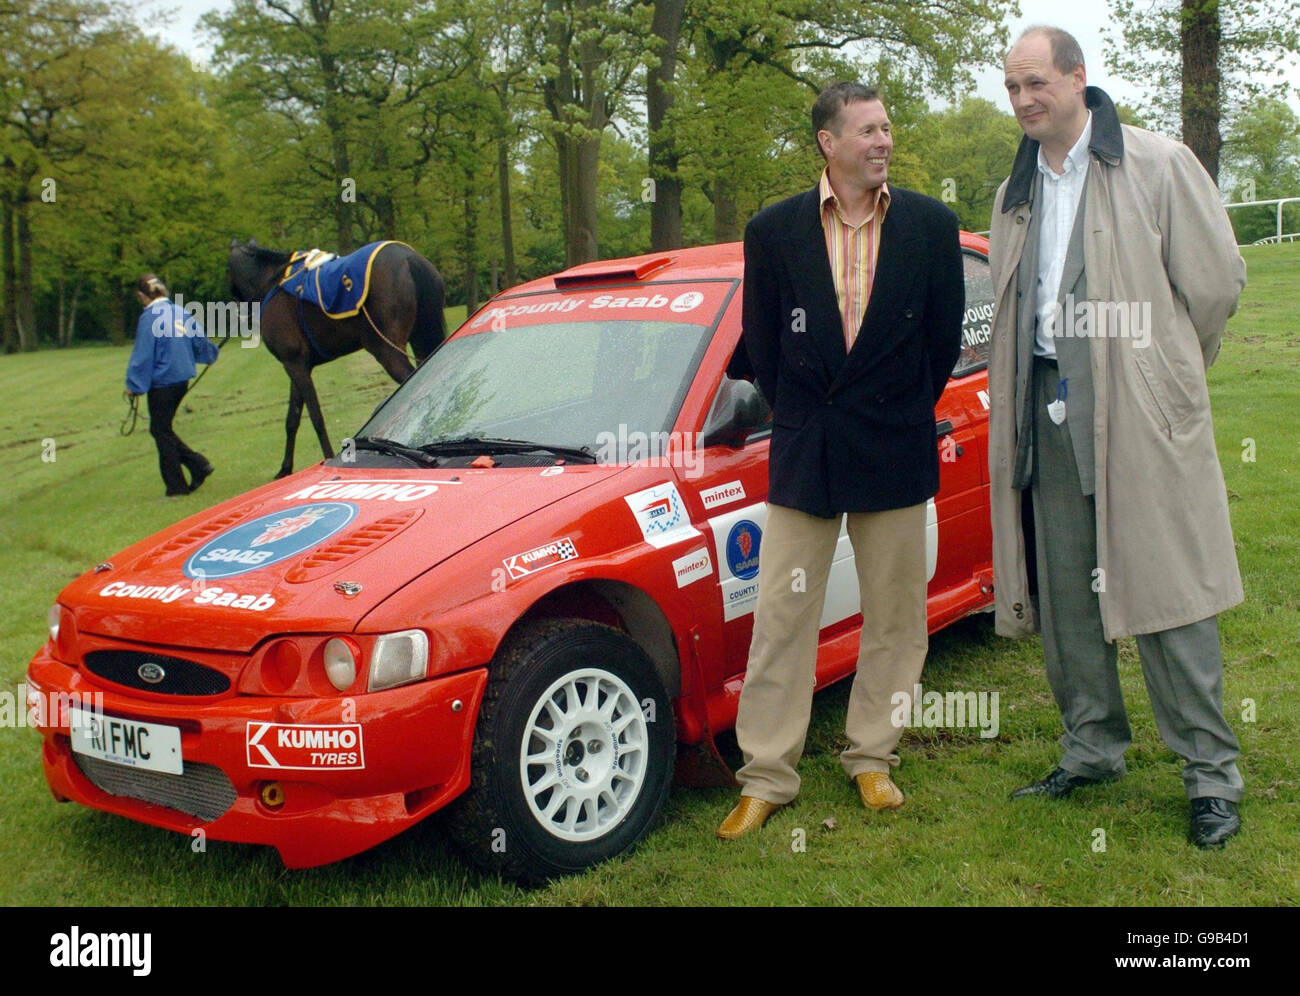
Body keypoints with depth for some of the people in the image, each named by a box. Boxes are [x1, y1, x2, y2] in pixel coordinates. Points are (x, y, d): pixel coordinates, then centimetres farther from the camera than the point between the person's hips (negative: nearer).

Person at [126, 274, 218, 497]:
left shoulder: (149, 317, -14)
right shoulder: (181, 312, 6)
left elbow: (143, 354, -15)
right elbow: (199, 340, 17)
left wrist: (134, 384, -8)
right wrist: (211, 355, 38)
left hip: (162, 382, -7)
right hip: (182, 378, 7)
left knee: (161, 430, 5)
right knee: (162, 428, 19)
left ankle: (176, 486, 9)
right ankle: (198, 464, 10)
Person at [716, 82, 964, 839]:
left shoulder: (931, 225, 0)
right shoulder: (774, 230, 0)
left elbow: (946, 336, 7)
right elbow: (761, 341, 8)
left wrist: (903, 416, 9)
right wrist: (798, 419, 10)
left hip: (896, 455, 1)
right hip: (804, 452, 0)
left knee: (895, 616, 9)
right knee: (782, 618, 2)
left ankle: (873, 759, 26)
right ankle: (767, 779, 12)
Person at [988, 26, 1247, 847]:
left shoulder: (1158, 165, -1)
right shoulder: (1017, 194, 16)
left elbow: (1217, 280, 0)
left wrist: (1167, 374, 8)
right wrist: (1026, 391, 11)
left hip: (1138, 415, -5)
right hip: (1047, 411, 6)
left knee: (1166, 592, -4)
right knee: (1064, 595, 9)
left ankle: (1212, 772, 7)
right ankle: (1093, 749, 23)